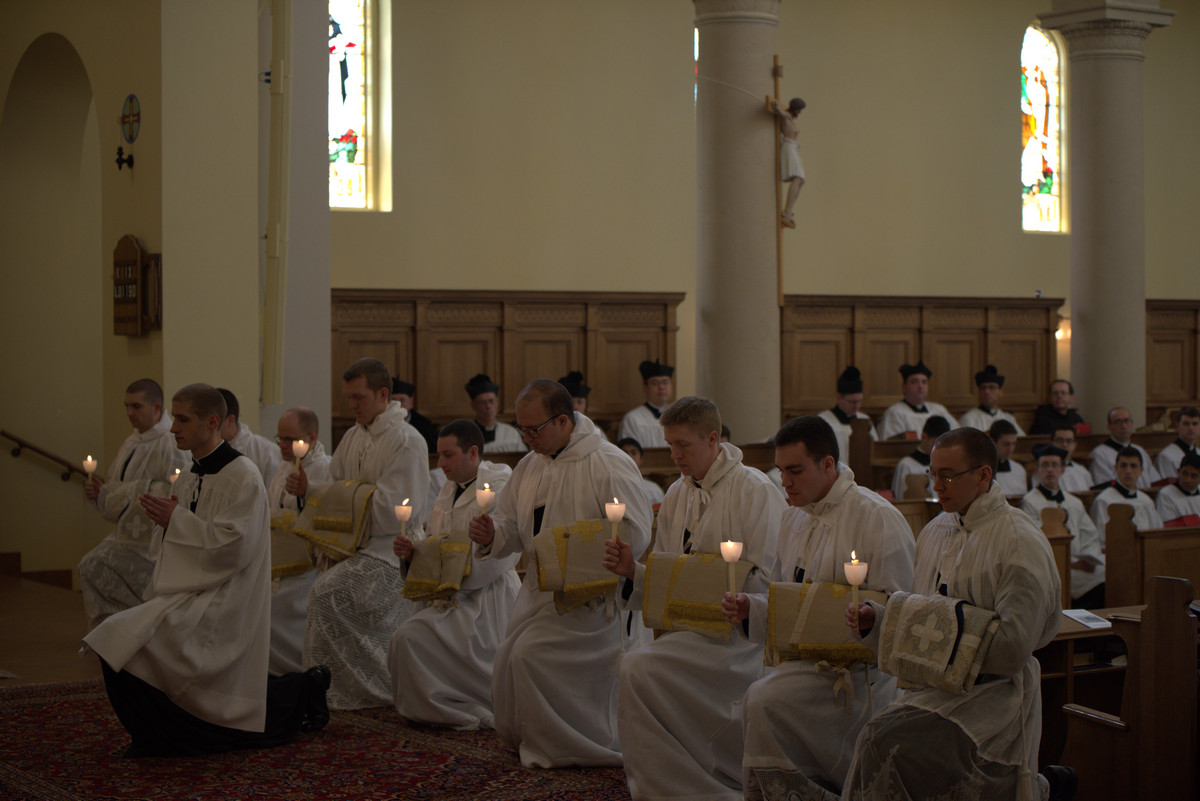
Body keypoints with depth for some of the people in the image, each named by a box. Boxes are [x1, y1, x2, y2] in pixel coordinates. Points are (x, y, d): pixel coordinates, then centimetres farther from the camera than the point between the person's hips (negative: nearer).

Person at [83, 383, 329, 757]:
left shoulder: (242, 477, -11)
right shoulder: (187, 480, 14)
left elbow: (233, 547, -21)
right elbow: (166, 551, 20)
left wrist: (177, 519, -15)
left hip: (220, 605, -9)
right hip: (185, 594, 9)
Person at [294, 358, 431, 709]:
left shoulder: (407, 441, -10)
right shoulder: (353, 438, 15)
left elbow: (396, 511, -16)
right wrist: (308, 489, -1)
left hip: (391, 550, -8)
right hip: (354, 547, 8)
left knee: (327, 592, -23)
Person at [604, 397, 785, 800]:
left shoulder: (754, 490, -7)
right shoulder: (676, 495, 14)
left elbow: (767, 580, -12)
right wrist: (632, 571, -4)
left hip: (739, 629, -7)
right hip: (685, 624, 8)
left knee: (640, 670, -24)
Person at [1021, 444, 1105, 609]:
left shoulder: (1075, 503, 23)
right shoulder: (1029, 502, 3)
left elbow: (1091, 537, 17)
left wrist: (1089, 560, -6)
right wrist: (1071, 563, -14)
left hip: (1079, 564, 6)